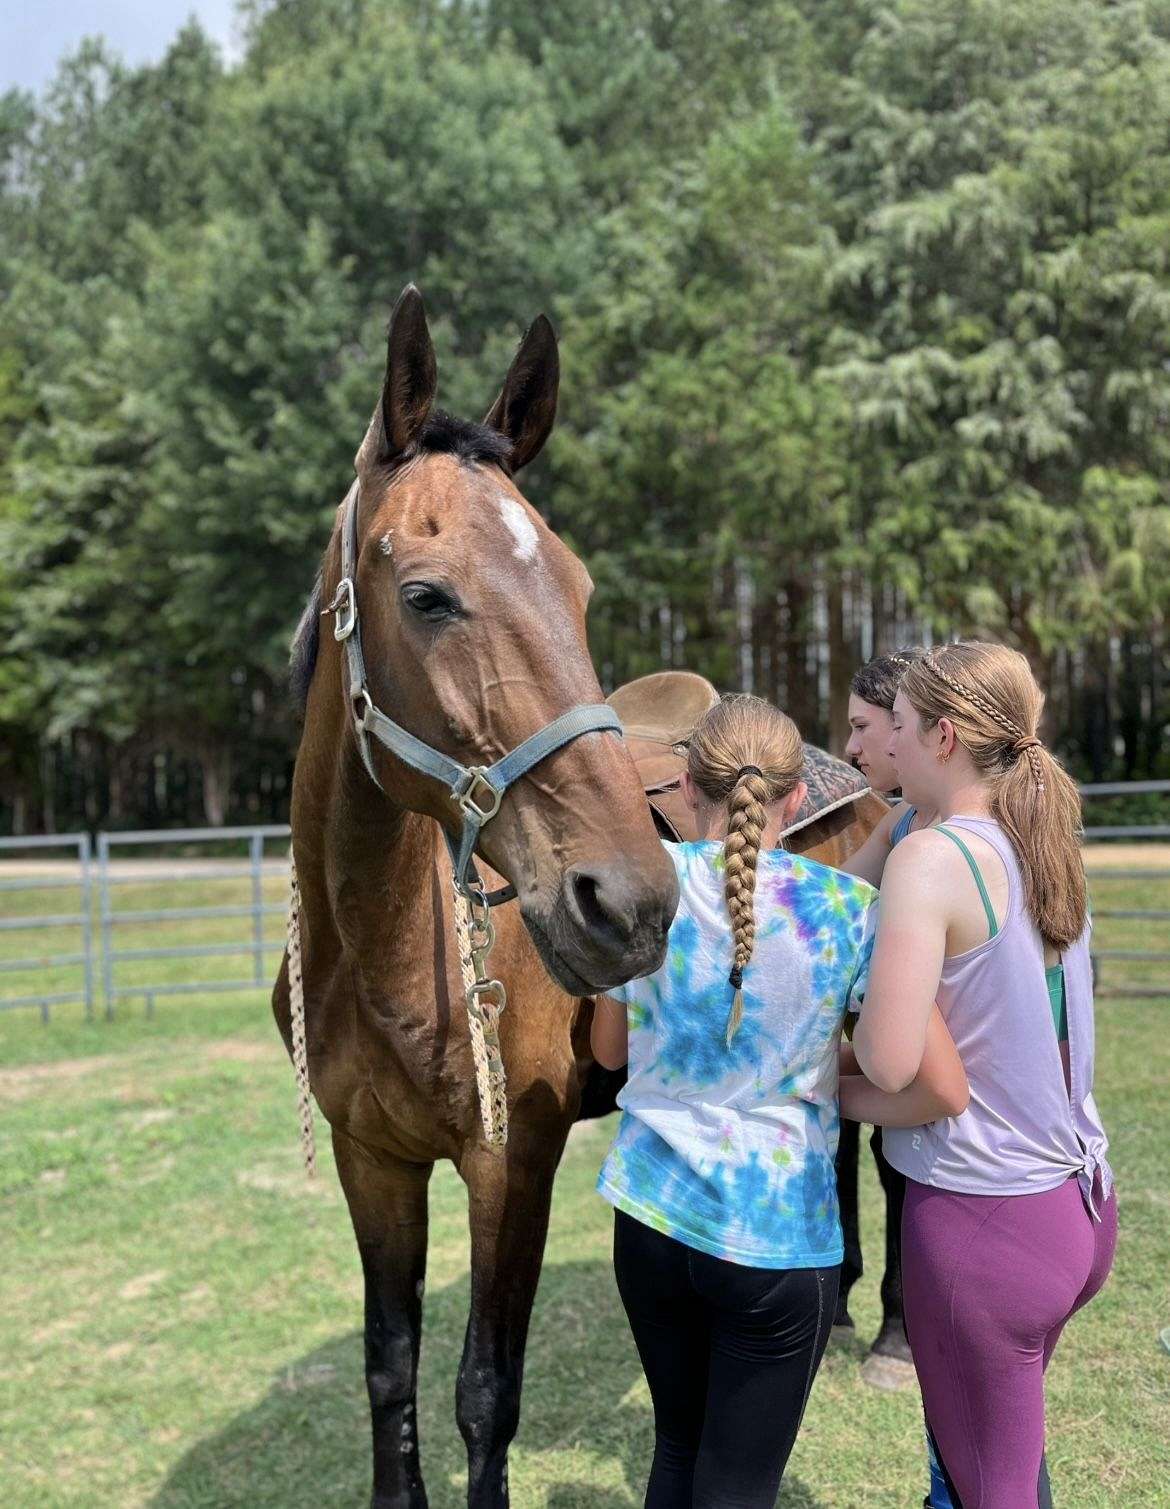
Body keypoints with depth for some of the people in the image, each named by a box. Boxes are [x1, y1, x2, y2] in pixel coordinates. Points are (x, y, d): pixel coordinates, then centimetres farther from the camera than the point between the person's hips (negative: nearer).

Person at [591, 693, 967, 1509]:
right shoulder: (844, 908, -13)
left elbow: (610, 1049, 6)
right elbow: (941, 1089, -14)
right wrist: (836, 1088, 2)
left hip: (651, 1218, 3)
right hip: (778, 1235, -3)